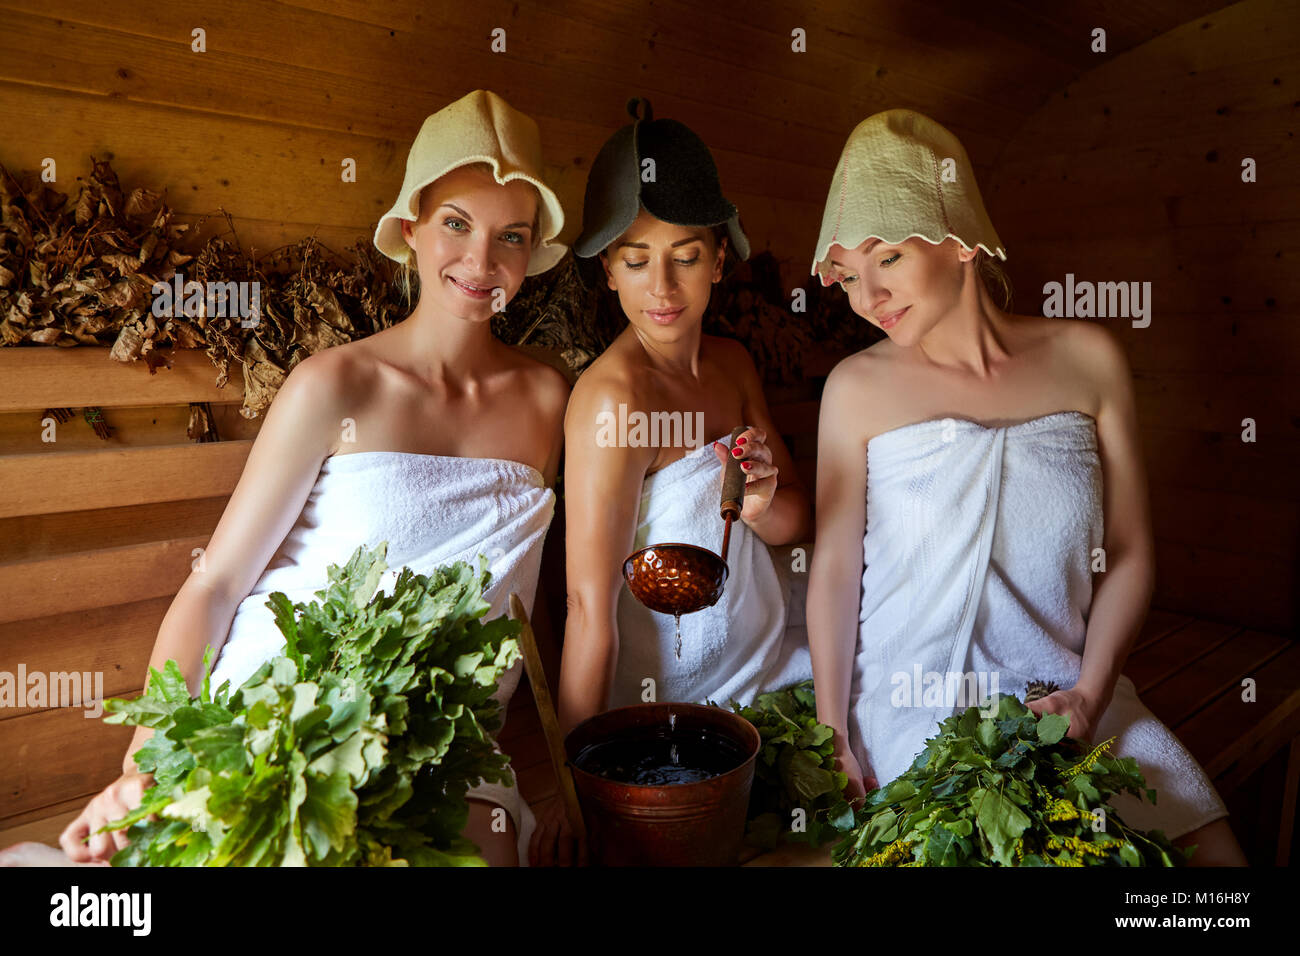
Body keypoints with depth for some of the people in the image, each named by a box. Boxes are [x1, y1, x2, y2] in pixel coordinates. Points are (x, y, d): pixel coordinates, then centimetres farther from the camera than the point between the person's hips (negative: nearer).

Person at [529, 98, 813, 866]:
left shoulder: (733, 363, -1)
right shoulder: (612, 395, -24)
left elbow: (799, 522, 4)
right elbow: (590, 607, -25)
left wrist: (760, 502, -19)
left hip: (769, 662, 7)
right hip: (669, 701, -7)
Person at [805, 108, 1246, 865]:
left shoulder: (1087, 361, 1)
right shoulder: (858, 389, -5)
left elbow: (1130, 556, 4)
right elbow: (835, 568, -5)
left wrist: (1089, 694, -6)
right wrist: (831, 734, -7)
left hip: (1066, 696, 3)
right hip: (908, 709, -2)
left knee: (1209, 847, -7)